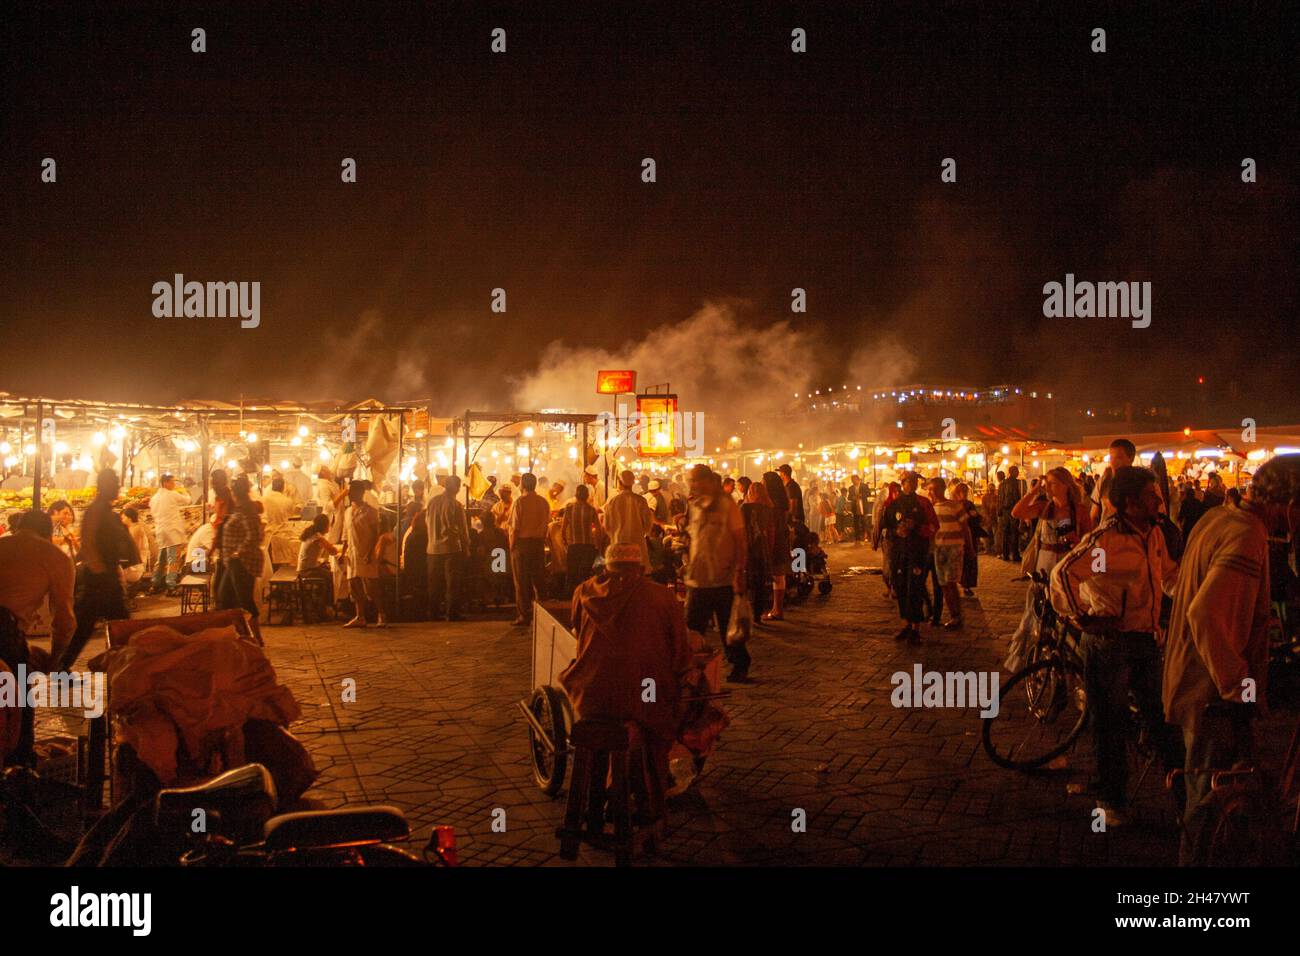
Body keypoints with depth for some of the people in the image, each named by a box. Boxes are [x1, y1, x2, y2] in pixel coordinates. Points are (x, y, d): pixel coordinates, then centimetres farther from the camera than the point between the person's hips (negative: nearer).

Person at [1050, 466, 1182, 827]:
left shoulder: (1153, 534, 7)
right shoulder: (1105, 538, -19)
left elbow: (1169, 574, 23)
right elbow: (1063, 574, -24)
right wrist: (1082, 618, -20)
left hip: (1146, 638, 7)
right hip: (1109, 640, -7)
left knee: (1161, 715, 18)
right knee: (1111, 722, 6)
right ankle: (1111, 800, 21)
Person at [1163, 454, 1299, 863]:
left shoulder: (1217, 517, 5)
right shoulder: (1247, 538, -26)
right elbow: (1204, 614, -37)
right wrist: (1237, 686, -27)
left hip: (1190, 676, 10)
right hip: (1214, 695, -10)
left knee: (1205, 792, 26)